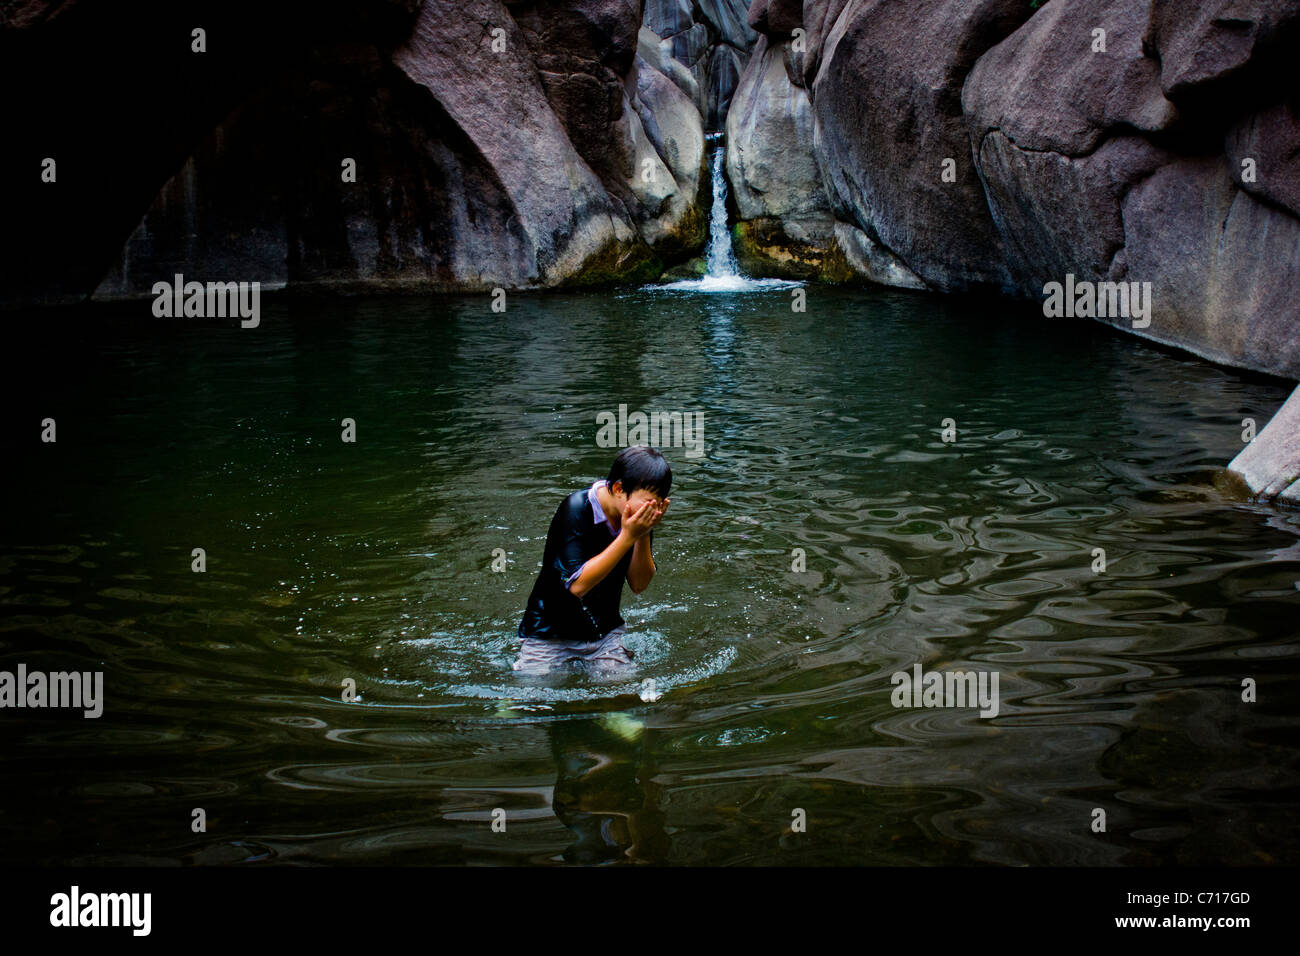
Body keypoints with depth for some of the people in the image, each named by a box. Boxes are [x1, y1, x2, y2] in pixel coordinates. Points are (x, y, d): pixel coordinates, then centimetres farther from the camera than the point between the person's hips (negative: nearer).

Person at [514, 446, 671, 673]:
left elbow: (639, 585, -7)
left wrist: (644, 535, -23)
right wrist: (628, 536, -33)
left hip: (606, 631, 4)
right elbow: (578, 585, -31)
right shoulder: (576, 509, -24)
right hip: (550, 634, -4)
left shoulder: (642, 516, -9)